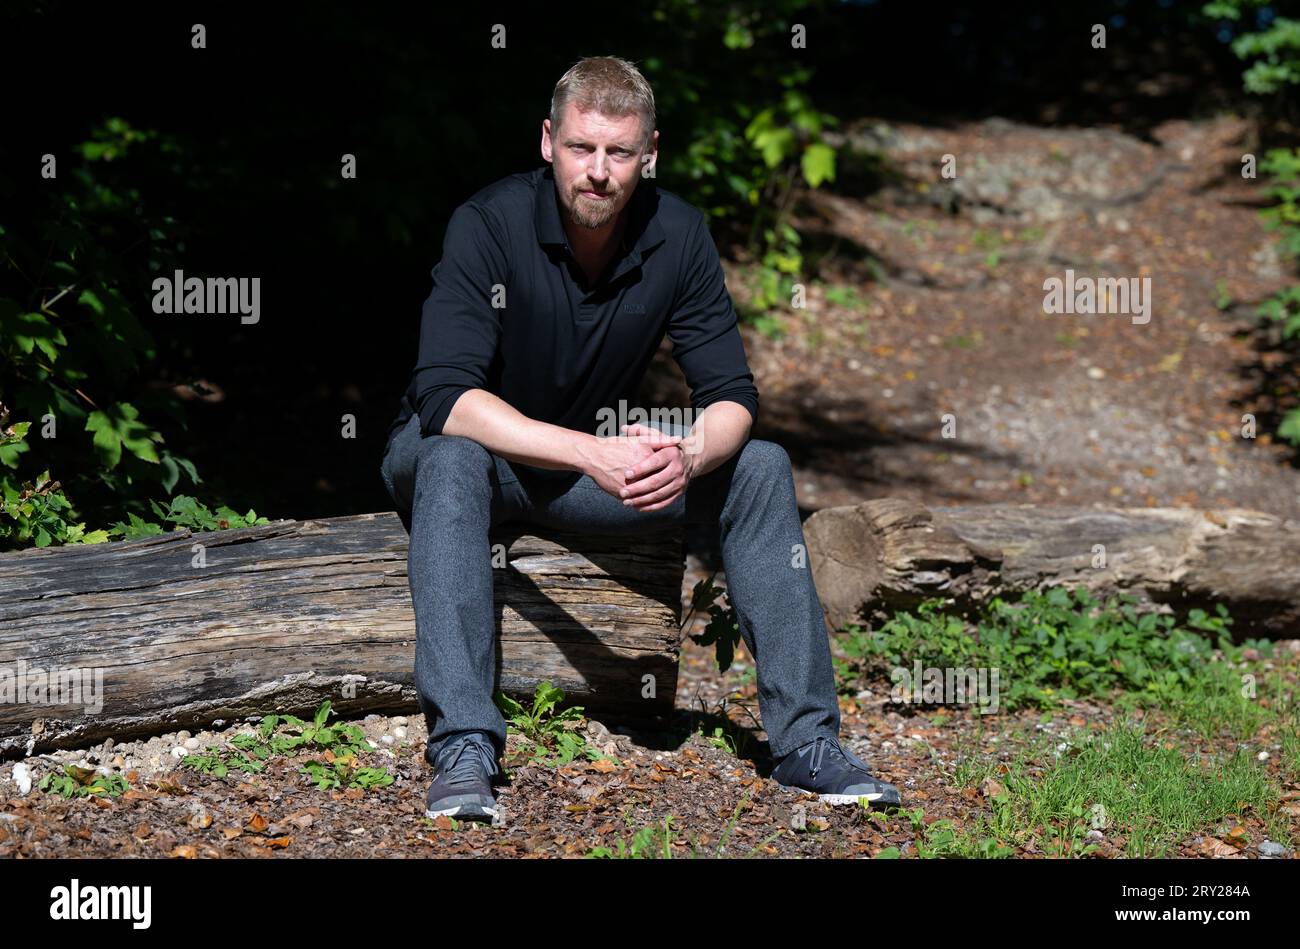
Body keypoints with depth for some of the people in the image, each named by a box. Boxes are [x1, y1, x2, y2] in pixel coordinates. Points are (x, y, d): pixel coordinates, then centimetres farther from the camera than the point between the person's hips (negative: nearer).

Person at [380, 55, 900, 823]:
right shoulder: (491, 225, -23)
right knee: (452, 462, -39)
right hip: (471, 448, -4)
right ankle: (463, 749, -44)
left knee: (760, 468, -14)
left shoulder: (678, 234, -11)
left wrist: (689, 455, -35)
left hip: (591, 460, 4)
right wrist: (591, 453, -45)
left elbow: (733, 394, -11)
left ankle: (808, 741, -14)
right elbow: (445, 396, -33)